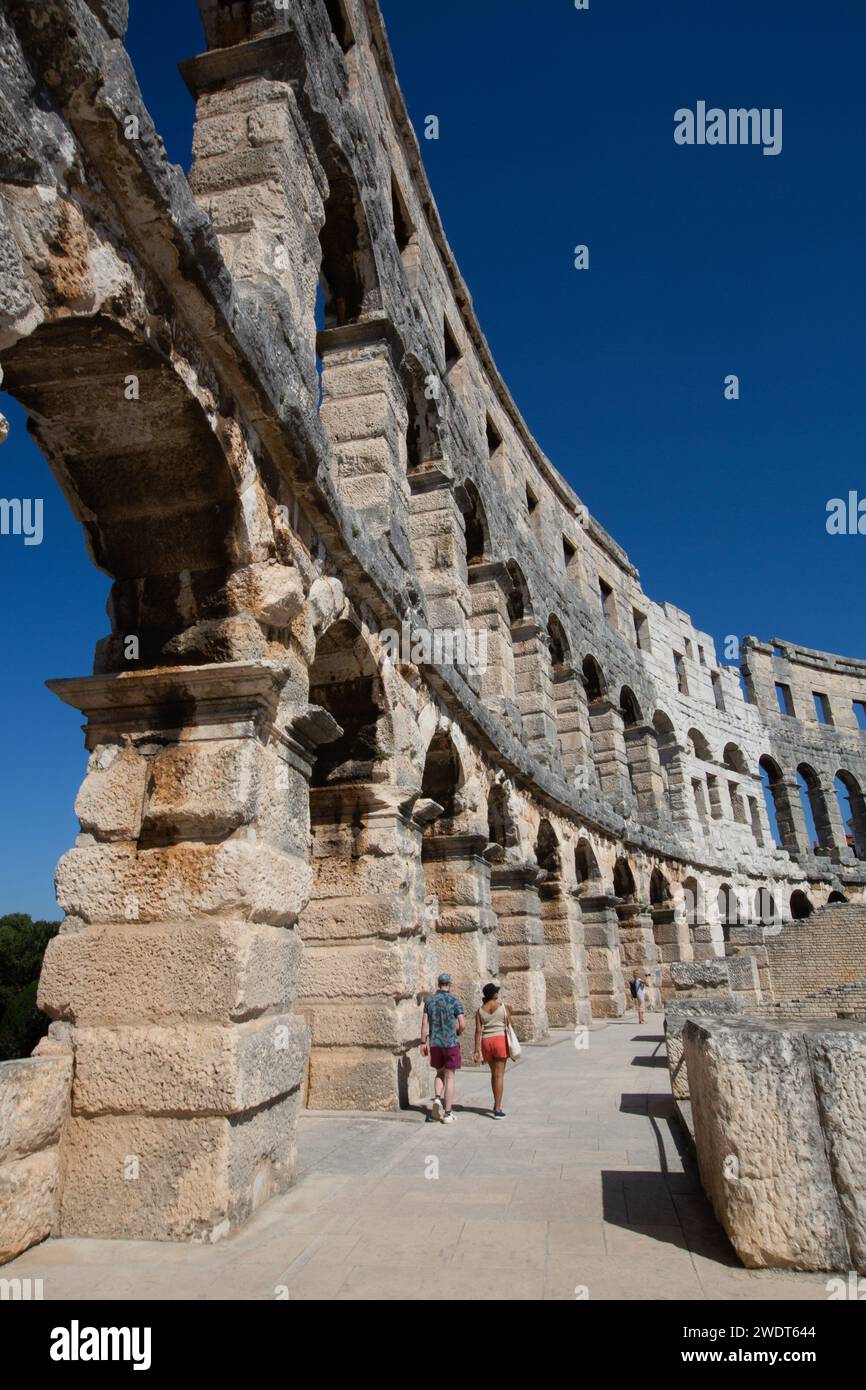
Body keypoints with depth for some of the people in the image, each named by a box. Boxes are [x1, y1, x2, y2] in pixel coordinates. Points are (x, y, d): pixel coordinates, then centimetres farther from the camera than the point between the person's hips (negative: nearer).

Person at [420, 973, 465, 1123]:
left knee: (440, 1074, 20)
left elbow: (424, 1023, 0)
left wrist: (423, 1042, 4)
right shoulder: (454, 1000, -6)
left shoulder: (429, 1000, 4)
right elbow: (462, 1024, -9)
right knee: (449, 1077, 5)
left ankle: (437, 1099, -5)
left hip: (435, 1043, 3)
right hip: (451, 1043, -3)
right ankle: (447, 1114, 5)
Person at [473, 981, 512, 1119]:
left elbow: (478, 1031, -1)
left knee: (494, 1073, 21)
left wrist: (477, 1050, -2)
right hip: (500, 1040, -4)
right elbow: (509, 1027, -2)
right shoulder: (504, 1007, -2)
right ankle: (497, 1110, -2)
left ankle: (496, 1104, 32)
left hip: (486, 1041, 4)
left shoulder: (480, 1010, 5)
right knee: (499, 1075, 0)